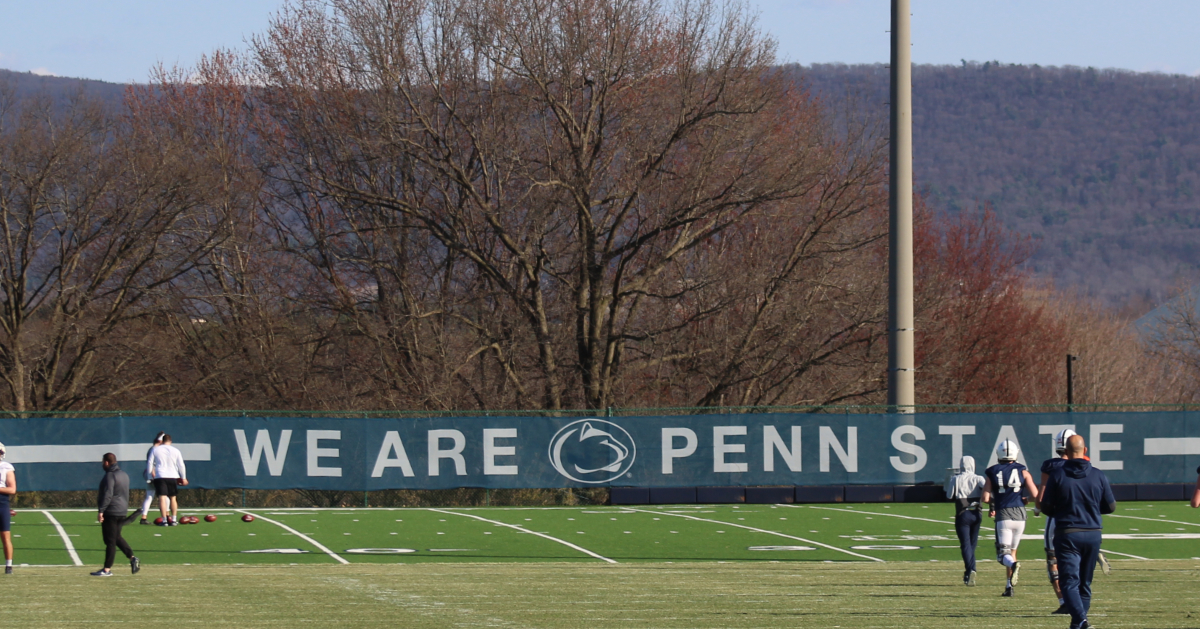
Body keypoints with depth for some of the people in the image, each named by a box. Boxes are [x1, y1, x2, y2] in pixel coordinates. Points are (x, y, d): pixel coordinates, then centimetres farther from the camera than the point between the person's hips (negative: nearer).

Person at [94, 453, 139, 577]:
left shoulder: (110, 476, -14)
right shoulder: (124, 474, 15)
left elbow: (107, 495, -22)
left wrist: (101, 511, -22)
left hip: (111, 512, -9)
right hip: (122, 511, 9)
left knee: (110, 541, -5)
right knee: (117, 537, 19)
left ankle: (107, 569, -2)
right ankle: (132, 558, 5)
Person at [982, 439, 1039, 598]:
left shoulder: (993, 472, 1)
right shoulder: (1022, 471, 2)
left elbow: (985, 498, -1)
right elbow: (1035, 495, -1)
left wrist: (992, 505, 21)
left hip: (1003, 515, -2)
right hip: (1019, 514, 2)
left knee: (1003, 554, -4)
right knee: (1012, 549, 18)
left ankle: (1014, 565, -39)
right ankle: (1009, 586, 16)